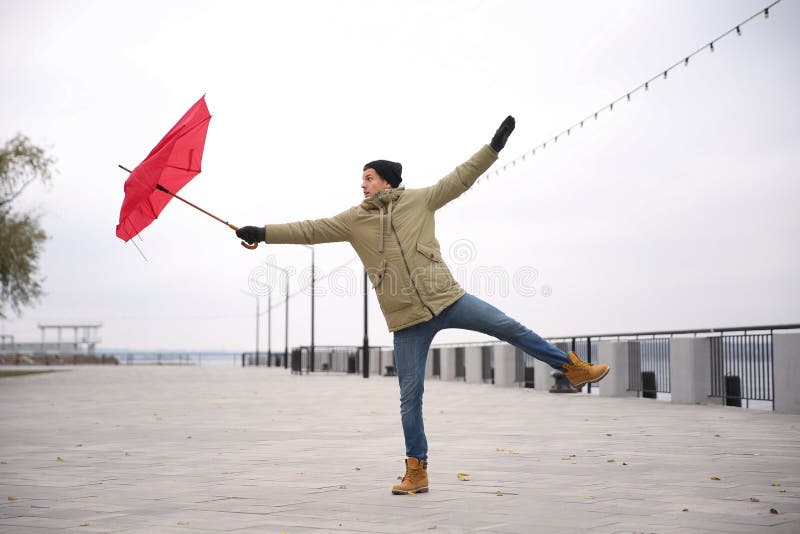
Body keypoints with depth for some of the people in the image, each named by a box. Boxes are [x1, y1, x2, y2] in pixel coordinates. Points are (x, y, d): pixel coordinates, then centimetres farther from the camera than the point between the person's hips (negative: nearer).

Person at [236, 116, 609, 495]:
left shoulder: (419, 200, 6)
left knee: (509, 328, -7)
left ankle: (572, 367, 12)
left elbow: (459, 179, 10)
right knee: (410, 396, 1)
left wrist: (493, 147, 6)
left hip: (447, 299, -1)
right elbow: (310, 230, 7)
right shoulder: (354, 219, 8)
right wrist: (263, 233, 1)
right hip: (406, 320, 1)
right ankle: (416, 472, 9)